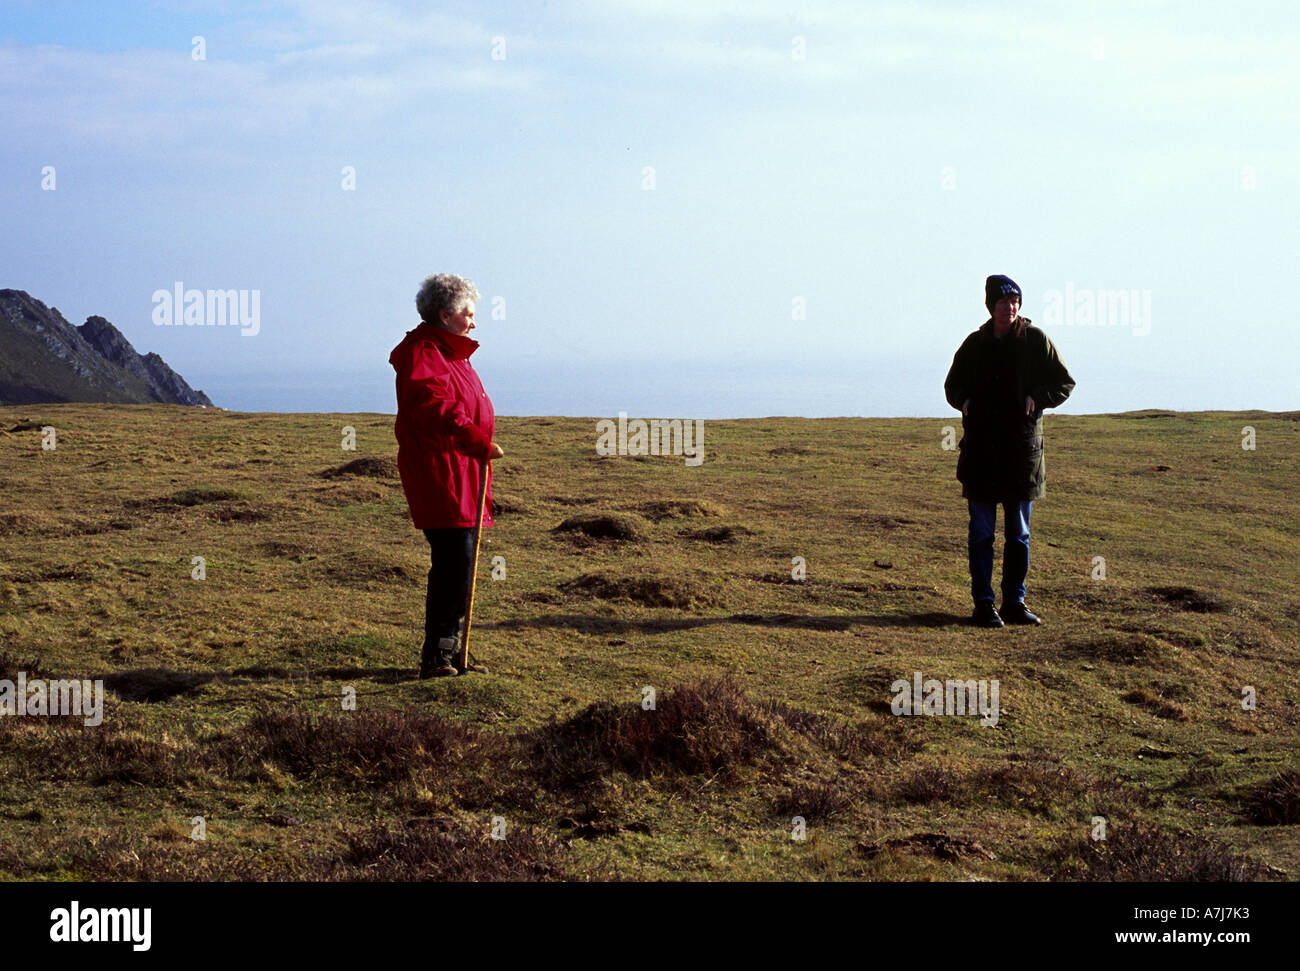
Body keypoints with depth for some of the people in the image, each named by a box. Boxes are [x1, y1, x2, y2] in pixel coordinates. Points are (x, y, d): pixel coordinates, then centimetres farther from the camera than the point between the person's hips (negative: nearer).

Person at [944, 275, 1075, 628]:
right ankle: (983, 604, 6)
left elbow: (1064, 383, 7)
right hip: (981, 449, 1)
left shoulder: (1035, 340, 2)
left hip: (1022, 449, -1)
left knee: (1019, 533, 7)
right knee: (981, 532, 1)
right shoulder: (975, 343, 7)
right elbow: (952, 385, 20)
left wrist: (1037, 399, -11)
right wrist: (964, 402, -2)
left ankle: (1014, 602, 16)